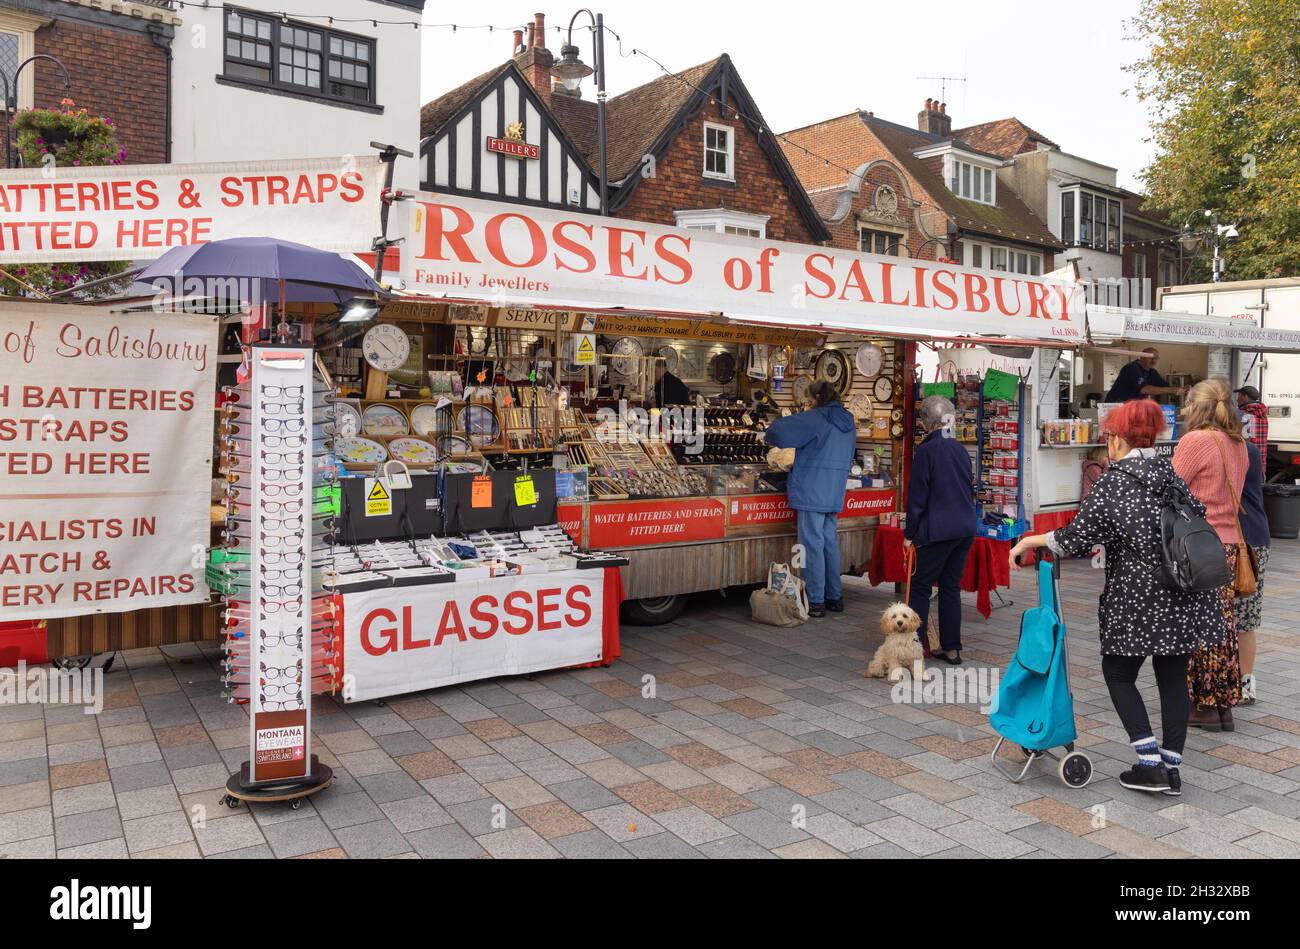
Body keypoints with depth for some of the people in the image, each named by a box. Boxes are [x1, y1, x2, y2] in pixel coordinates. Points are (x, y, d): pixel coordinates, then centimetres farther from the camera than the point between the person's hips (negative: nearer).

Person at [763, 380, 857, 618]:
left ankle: (816, 602, -1)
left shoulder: (815, 418, -11)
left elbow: (779, 429, -15)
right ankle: (835, 598, 20)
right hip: (835, 494, 8)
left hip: (812, 492, -8)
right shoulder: (848, 422, 14)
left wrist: (769, 437, 6)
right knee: (830, 543, 14)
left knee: (813, 545, -4)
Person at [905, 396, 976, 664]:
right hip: (966, 527, 6)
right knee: (951, 587, 12)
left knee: (920, 587, 2)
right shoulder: (960, 449, 8)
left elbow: (917, 496, -9)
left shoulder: (925, 451, -10)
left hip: (938, 530, -6)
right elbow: (970, 489, 17)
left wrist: (910, 533, -1)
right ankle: (951, 648, 15)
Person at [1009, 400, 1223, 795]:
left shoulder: (1112, 483, -11)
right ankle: (1172, 769, 18)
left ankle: (1151, 765, 5)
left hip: (1140, 600, -6)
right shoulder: (1172, 474, 8)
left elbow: (1074, 540, -14)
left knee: (1118, 675, 9)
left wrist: (1028, 541, -2)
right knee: (1173, 678, 12)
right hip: (1185, 599, 6)